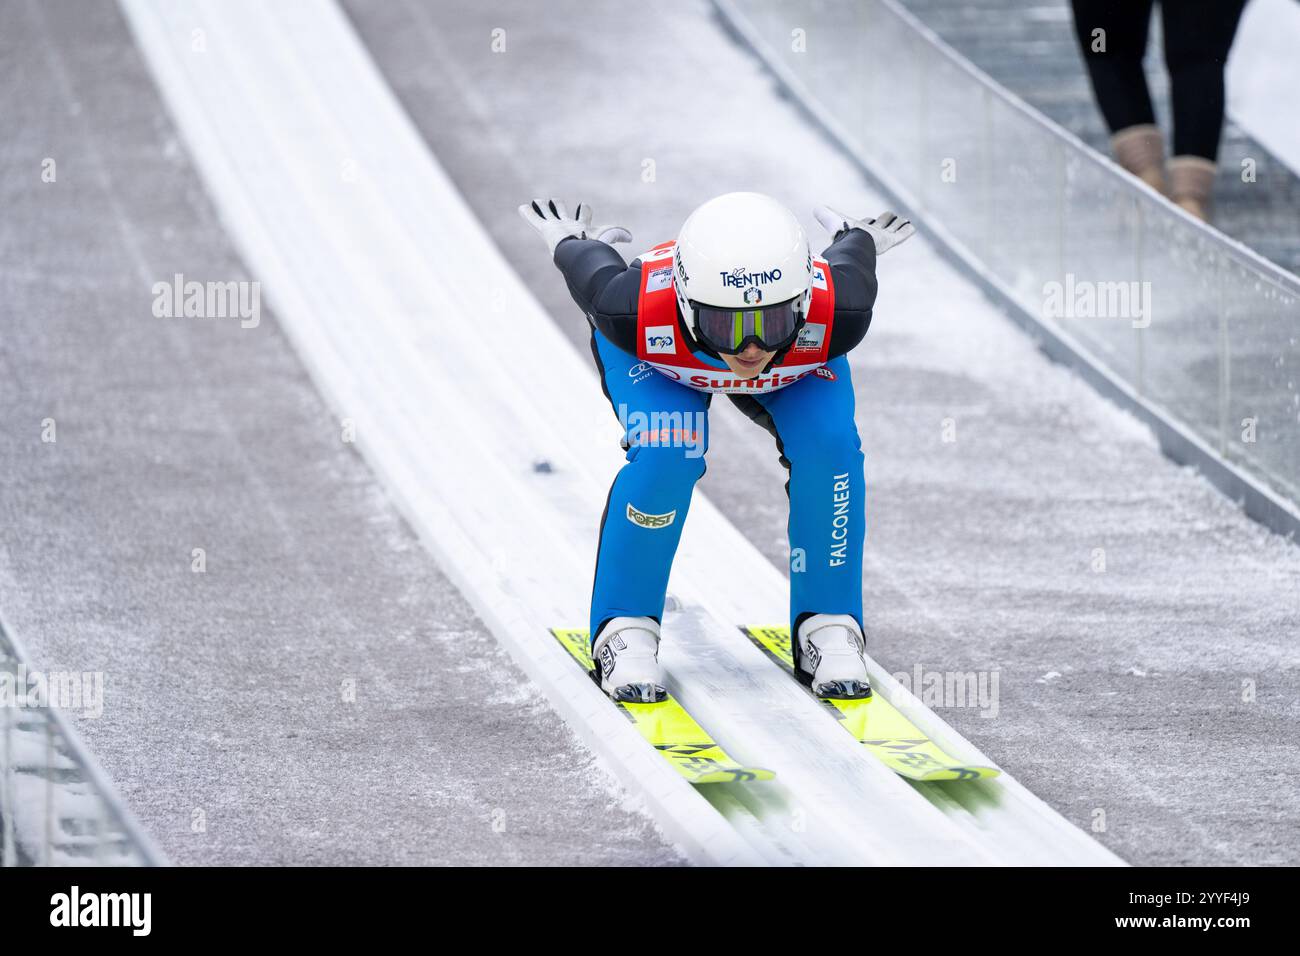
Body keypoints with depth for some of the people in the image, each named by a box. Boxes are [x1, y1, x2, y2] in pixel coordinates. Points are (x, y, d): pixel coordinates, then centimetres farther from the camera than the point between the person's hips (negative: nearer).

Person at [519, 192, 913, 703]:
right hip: (658, 359, -1)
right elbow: (594, 271, -20)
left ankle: (829, 626, -6)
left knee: (828, 445, -25)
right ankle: (625, 630, -9)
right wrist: (571, 243, 3)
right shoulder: (637, 311, -44)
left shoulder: (833, 316, -41)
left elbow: (850, 272, -15)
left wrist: (856, 242, 8)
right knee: (665, 454, -29)